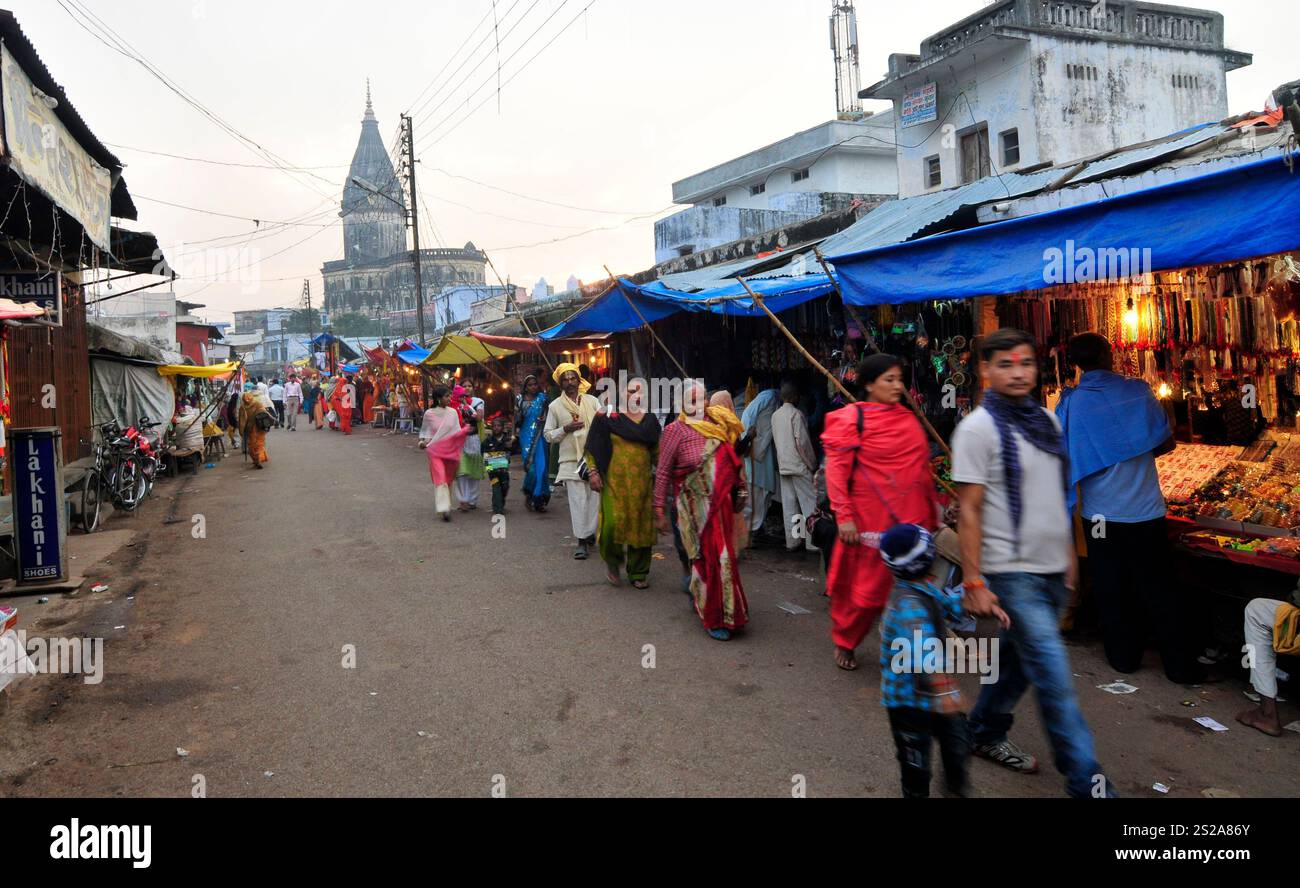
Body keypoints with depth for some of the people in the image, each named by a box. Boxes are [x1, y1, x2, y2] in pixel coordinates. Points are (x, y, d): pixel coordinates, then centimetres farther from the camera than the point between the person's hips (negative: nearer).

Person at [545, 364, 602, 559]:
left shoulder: (592, 401, 7)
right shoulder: (555, 406, 4)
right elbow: (548, 435, 6)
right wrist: (565, 429, -10)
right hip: (571, 460, -2)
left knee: (595, 498, 4)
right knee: (578, 501, -5)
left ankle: (590, 533, 20)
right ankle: (582, 541, 0)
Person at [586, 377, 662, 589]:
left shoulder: (650, 420, 12)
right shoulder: (607, 418, 1)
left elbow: (657, 451, 16)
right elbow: (593, 447, 0)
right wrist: (594, 472, -8)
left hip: (642, 482, 3)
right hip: (615, 480, -3)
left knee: (642, 524, 4)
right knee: (613, 522, -13)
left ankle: (638, 573, 19)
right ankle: (613, 562, 16)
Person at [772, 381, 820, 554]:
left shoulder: (775, 415, 8)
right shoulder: (796, 414, -12)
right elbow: (802, 442, -15)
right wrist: (812, 464, -7)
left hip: (783, 466, 7)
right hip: (799, 465, -7)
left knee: (789, 504, 7)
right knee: (809, 503, -1)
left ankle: (792, 541, 10)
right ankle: (812, 541, -3)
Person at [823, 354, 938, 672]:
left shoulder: (909, 418, 11)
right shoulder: (852, 418, -5)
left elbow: (923, 469, 16)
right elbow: (837, 469, -9)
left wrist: (932, 514, 15)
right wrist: (844, 516, -16)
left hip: (911, 518, 5)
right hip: (871, 519, -4)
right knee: (867, 586, 4)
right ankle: (844, 643, 27)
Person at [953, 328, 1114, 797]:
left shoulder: (1046, 420, 9)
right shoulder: (978, 428, -12)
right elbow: (969, 510, -13)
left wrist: (1069, 551, 17)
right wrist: (973, 582, -16)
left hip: (1051, 567, 7)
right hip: (1011, 572, -7)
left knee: (1019, 657, 17)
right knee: (1053, 675, -5)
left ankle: (986, 733, 36)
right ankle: (1085, 779, 5)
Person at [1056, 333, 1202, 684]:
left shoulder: (1070, 404, -8)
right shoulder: (1138, 392, -8)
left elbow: (1065, 458, -3)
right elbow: (1167, 444, 1)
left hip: (1100, 513, 0)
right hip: (1146, 510, 0)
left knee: (1111, 589, 13)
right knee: (1158, 590, 9)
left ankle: (1124, 656, 23)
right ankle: (1181, 665, 16)